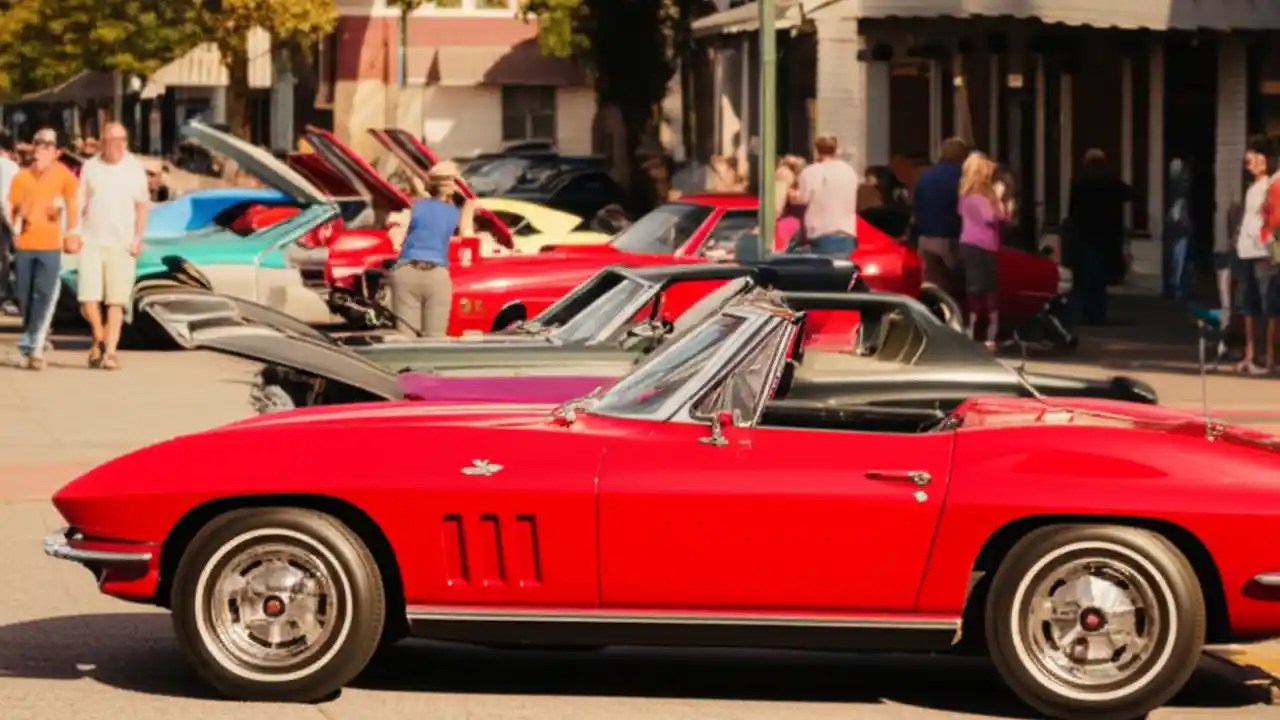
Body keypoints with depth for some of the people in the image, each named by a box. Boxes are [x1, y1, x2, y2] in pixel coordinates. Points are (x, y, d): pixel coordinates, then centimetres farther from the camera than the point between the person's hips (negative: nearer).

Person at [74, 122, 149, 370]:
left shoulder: (134, 168, 3)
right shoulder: (90, 167, 6)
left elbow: (142, 205, 5)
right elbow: (80, 203, 9)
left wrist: (137, 238, -4)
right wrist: (75, 233, -2)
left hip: (122, 245, -1)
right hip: (92, 241, 1)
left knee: (116, 302, -1)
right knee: (88, 299, -6)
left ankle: (110, 352, 3)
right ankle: (99, 339, 19)